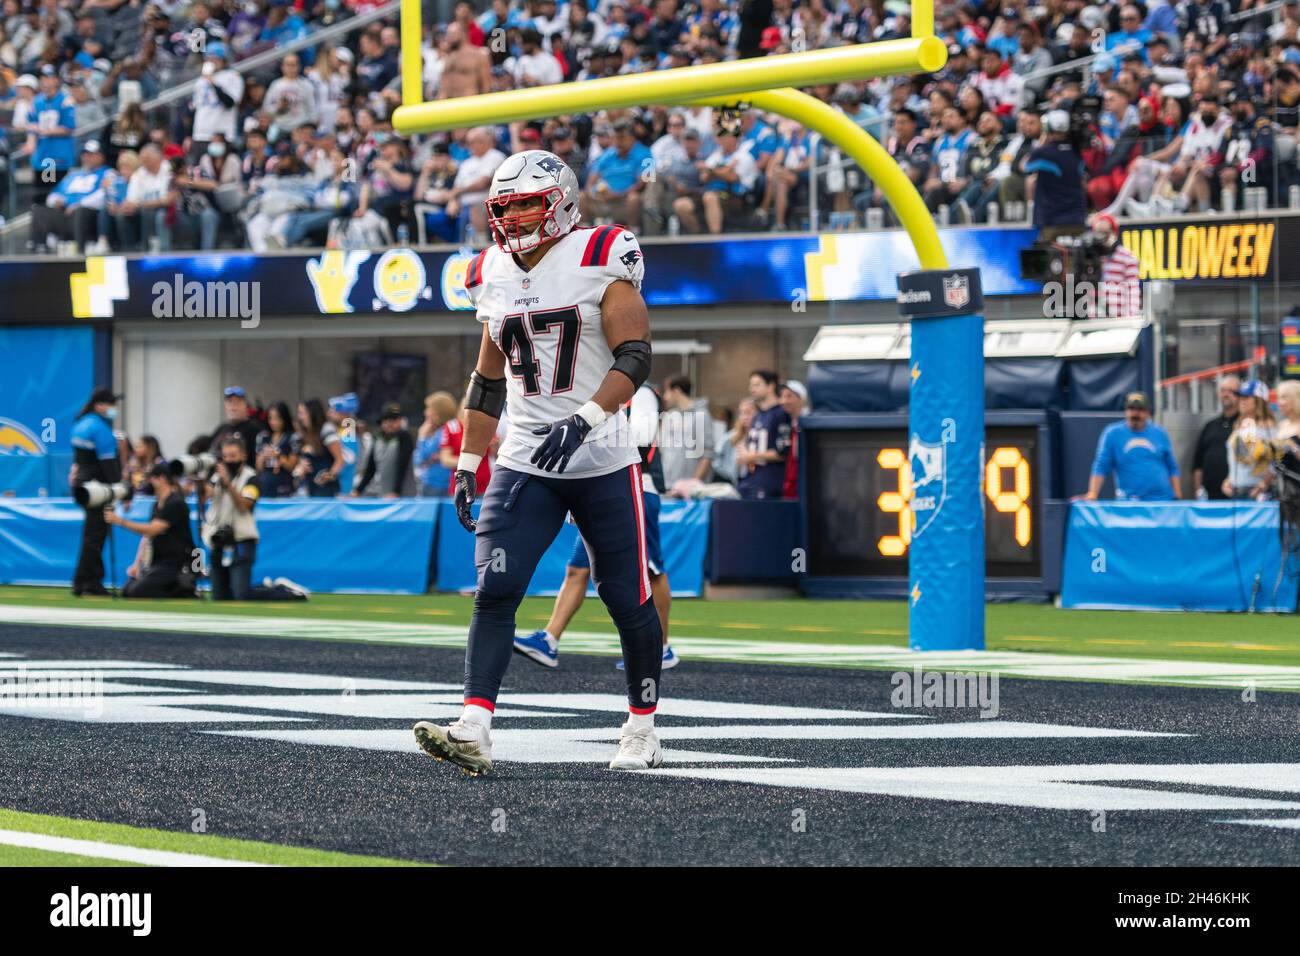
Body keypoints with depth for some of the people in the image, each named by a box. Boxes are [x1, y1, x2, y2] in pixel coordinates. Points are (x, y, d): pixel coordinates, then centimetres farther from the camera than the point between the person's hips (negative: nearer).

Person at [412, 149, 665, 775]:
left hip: (603, 463, -4)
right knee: (494, 591, -12)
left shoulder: (599, 260, -7)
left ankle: (642, 729, 22)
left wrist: (584, 420, -28)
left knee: (627, 600, 5)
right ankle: (473, 734, -19)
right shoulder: (494, 276, 10)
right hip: (525, 462, 4)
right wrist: (468, 465, 15)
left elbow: (635, 355, -15)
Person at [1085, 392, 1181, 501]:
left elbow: (1172, 469, 14)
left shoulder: (1160, 433, 10)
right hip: (1129, 503, -2)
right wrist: (1092, 494, -12)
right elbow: (1101, 468, 0)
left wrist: (1177, 496, 7)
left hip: (1163, 500, 2)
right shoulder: (1112, 434, 3)